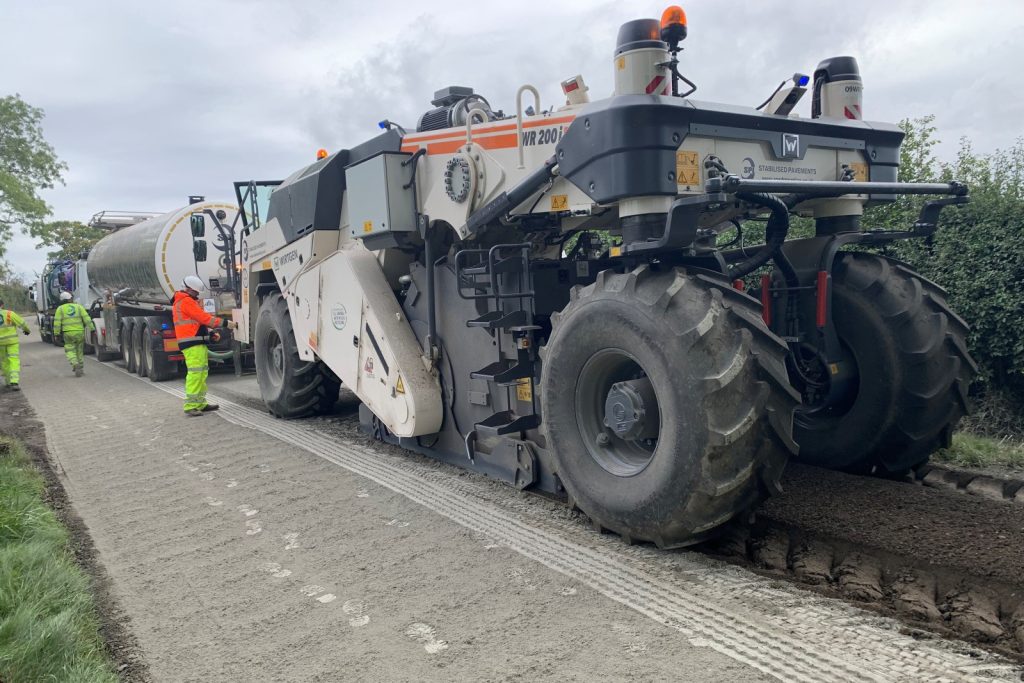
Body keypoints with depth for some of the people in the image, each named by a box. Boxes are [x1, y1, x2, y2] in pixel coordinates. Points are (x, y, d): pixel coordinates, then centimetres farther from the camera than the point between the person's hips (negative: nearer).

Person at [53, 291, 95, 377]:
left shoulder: (60, 309, 4)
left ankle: (75, 364, -20)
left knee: (70, 351, 3)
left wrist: (57, 333, 4)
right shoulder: (78, 306, 6)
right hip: (80, 332, 2)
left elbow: (57, 322, -1)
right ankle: (81, 368, 19)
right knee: (79, 351, 14)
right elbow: (87, 318, -1)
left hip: (68, 333, -2)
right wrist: (92, 328, 2)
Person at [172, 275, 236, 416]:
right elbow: (204, 317, -16)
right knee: (195, 373, -14)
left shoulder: (189, 301, 23)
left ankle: (200, 404, 17)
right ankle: (190, 406, -14)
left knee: (202, 373, 13)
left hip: (198, 343, 11)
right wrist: (225, 323, -14)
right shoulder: (186, 301, -11)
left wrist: (211, 333, 14)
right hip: (193, 344, -11)